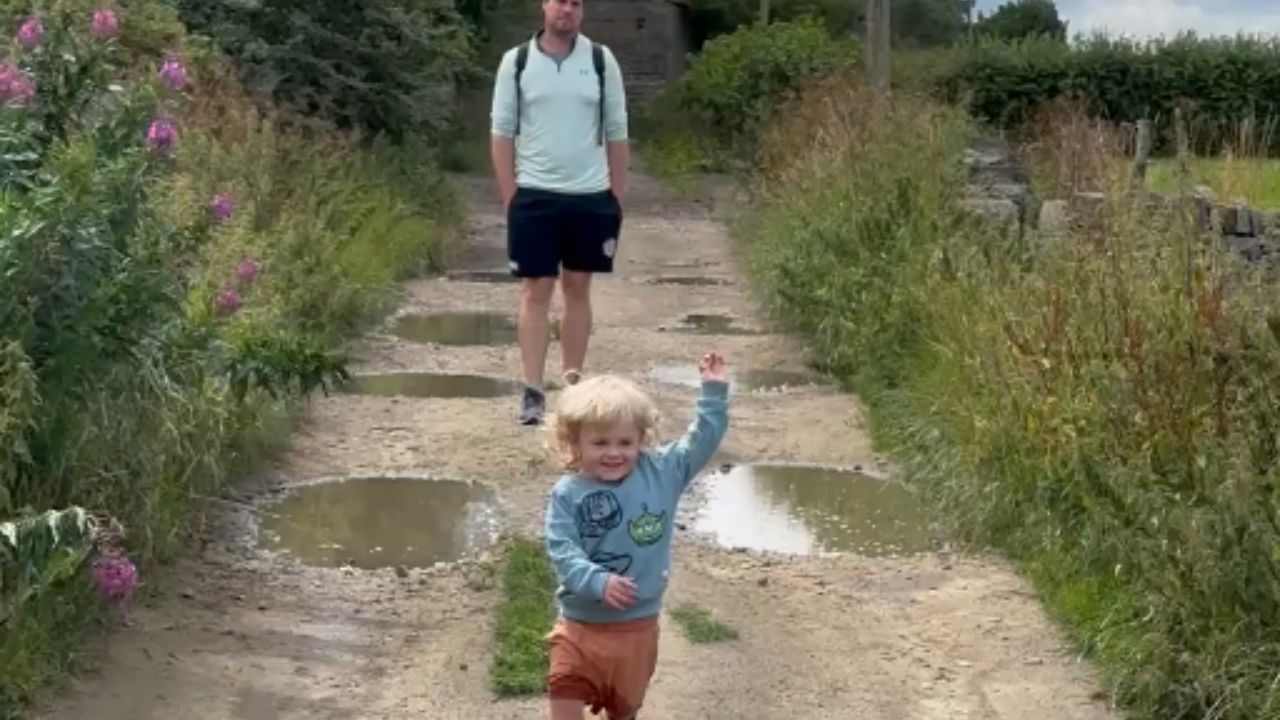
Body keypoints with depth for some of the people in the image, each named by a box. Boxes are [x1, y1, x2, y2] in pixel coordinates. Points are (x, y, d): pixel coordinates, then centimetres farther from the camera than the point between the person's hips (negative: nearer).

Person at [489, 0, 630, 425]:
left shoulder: (602, 61, 2)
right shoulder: (516, 62, 0)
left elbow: (616, 134, 6)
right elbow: (502, 134, 1)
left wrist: (617, 197, 3)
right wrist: (510, 198, -4)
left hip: (591, 197, 1)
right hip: (535, 197, -1)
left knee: (578, 288, 10)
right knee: (535, 291, -1)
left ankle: (573, 384, 19)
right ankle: (532, 390, -1)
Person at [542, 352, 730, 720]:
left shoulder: (660, 473, -4)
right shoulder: (568, 494, -13)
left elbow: (701, 441, 0)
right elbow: (561, 551, -17)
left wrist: (714, 391, -8)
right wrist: (598, 581, -31)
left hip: (638, 624, 2)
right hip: (581, 624, -2)